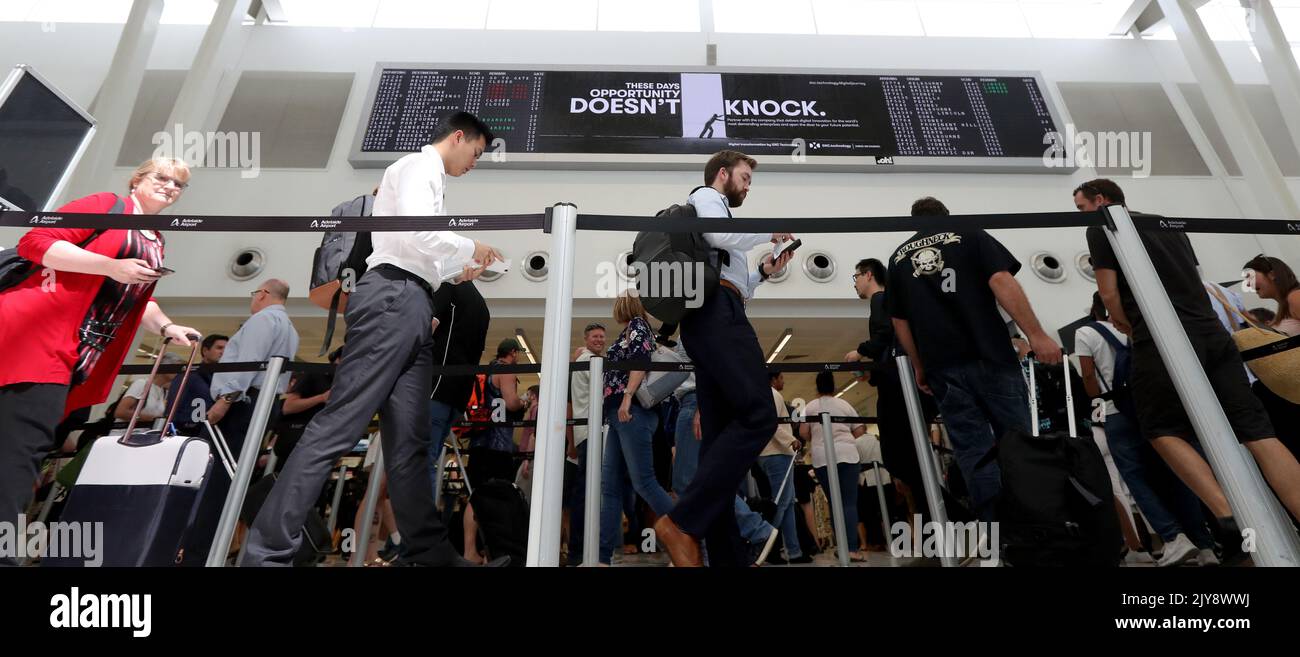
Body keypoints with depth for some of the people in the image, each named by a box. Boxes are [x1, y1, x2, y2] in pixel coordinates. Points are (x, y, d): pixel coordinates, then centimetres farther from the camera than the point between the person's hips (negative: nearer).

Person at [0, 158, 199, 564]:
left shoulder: (156, 245, 20)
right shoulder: (109, 206, -2)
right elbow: (35, 241, -11)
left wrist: (167, 327, 9)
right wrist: (112, 267, -19)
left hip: (62, 357, 7)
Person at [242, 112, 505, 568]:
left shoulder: (428, 178, 32)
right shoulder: (418, 165, 4)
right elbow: (416, 232, -15)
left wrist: (457, 274, 30)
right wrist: (472, 247, -2)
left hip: (412, 306, 10)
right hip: (392, 299, -10)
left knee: (409, 439, 3)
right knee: (339, 424, -12)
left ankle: (427, 551, 4)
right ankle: (267, 551, -6)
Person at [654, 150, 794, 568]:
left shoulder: (719, 212, 38)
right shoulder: (705, 196, 13)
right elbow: (719, 235, -10)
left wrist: (762, 272, 18)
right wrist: (770, 232, 5)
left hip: (712, 317, 10)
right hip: (716, 312, -10)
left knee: (721, 432, 0)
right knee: (758, 416, -21)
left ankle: (727, 554, -1)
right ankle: (682, 521, -25)